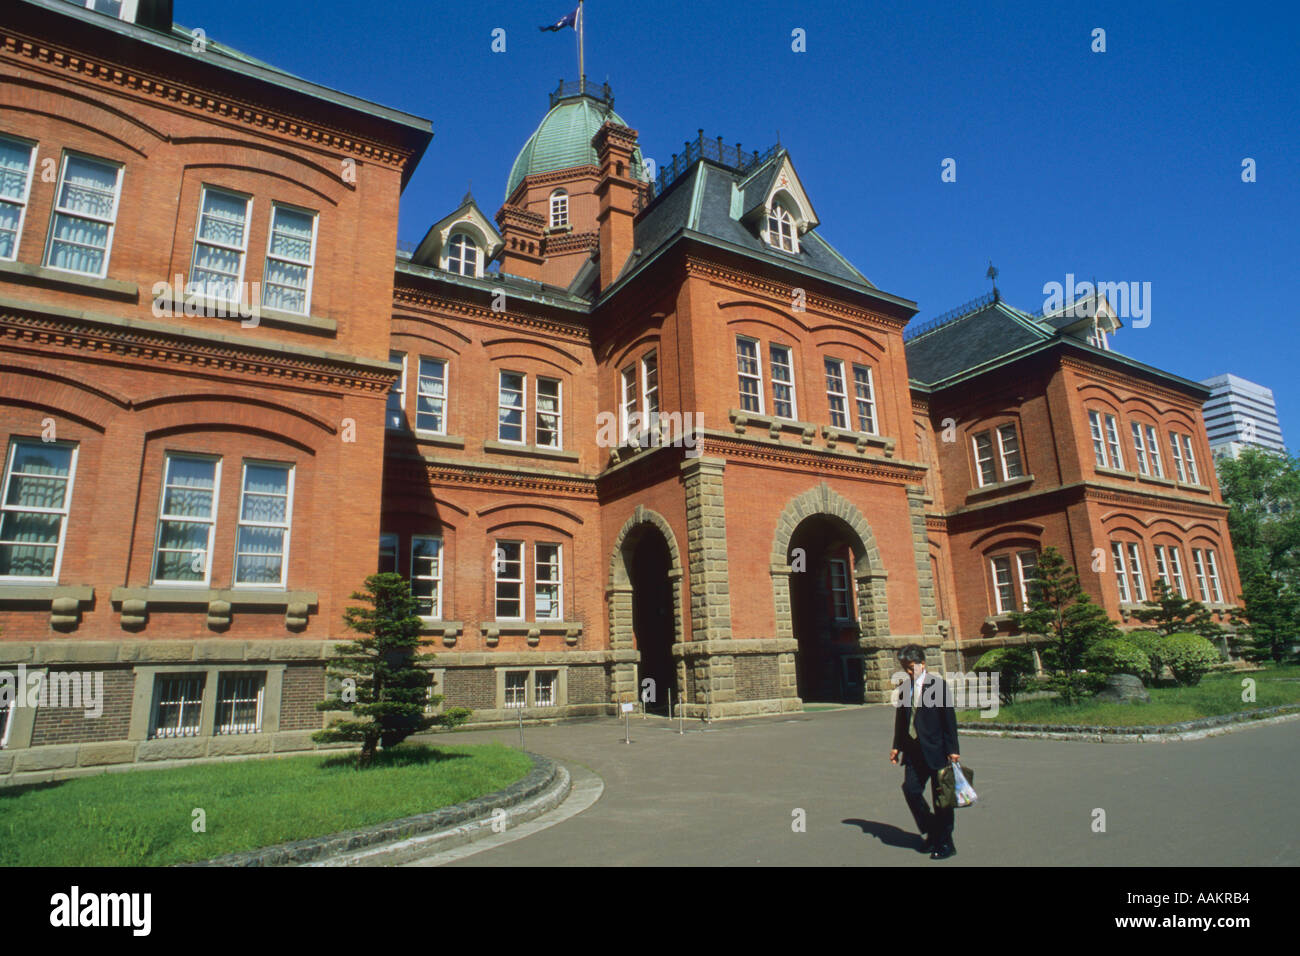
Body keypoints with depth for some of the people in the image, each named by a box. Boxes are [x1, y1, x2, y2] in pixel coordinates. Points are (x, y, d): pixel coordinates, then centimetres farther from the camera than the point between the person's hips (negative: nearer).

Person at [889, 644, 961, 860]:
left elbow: (949, 718, -9)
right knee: (910, 789, -3)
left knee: (940, 797, 4)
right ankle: (931, 831, 19)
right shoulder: (906, 688, 8)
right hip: (914, 751, 5)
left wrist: (952, 749, -11)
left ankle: (945, 843, 18)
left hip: (936, 750, -5)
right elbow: (901, 717, 15)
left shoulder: (938, 685, -9)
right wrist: (897, 746, 12)